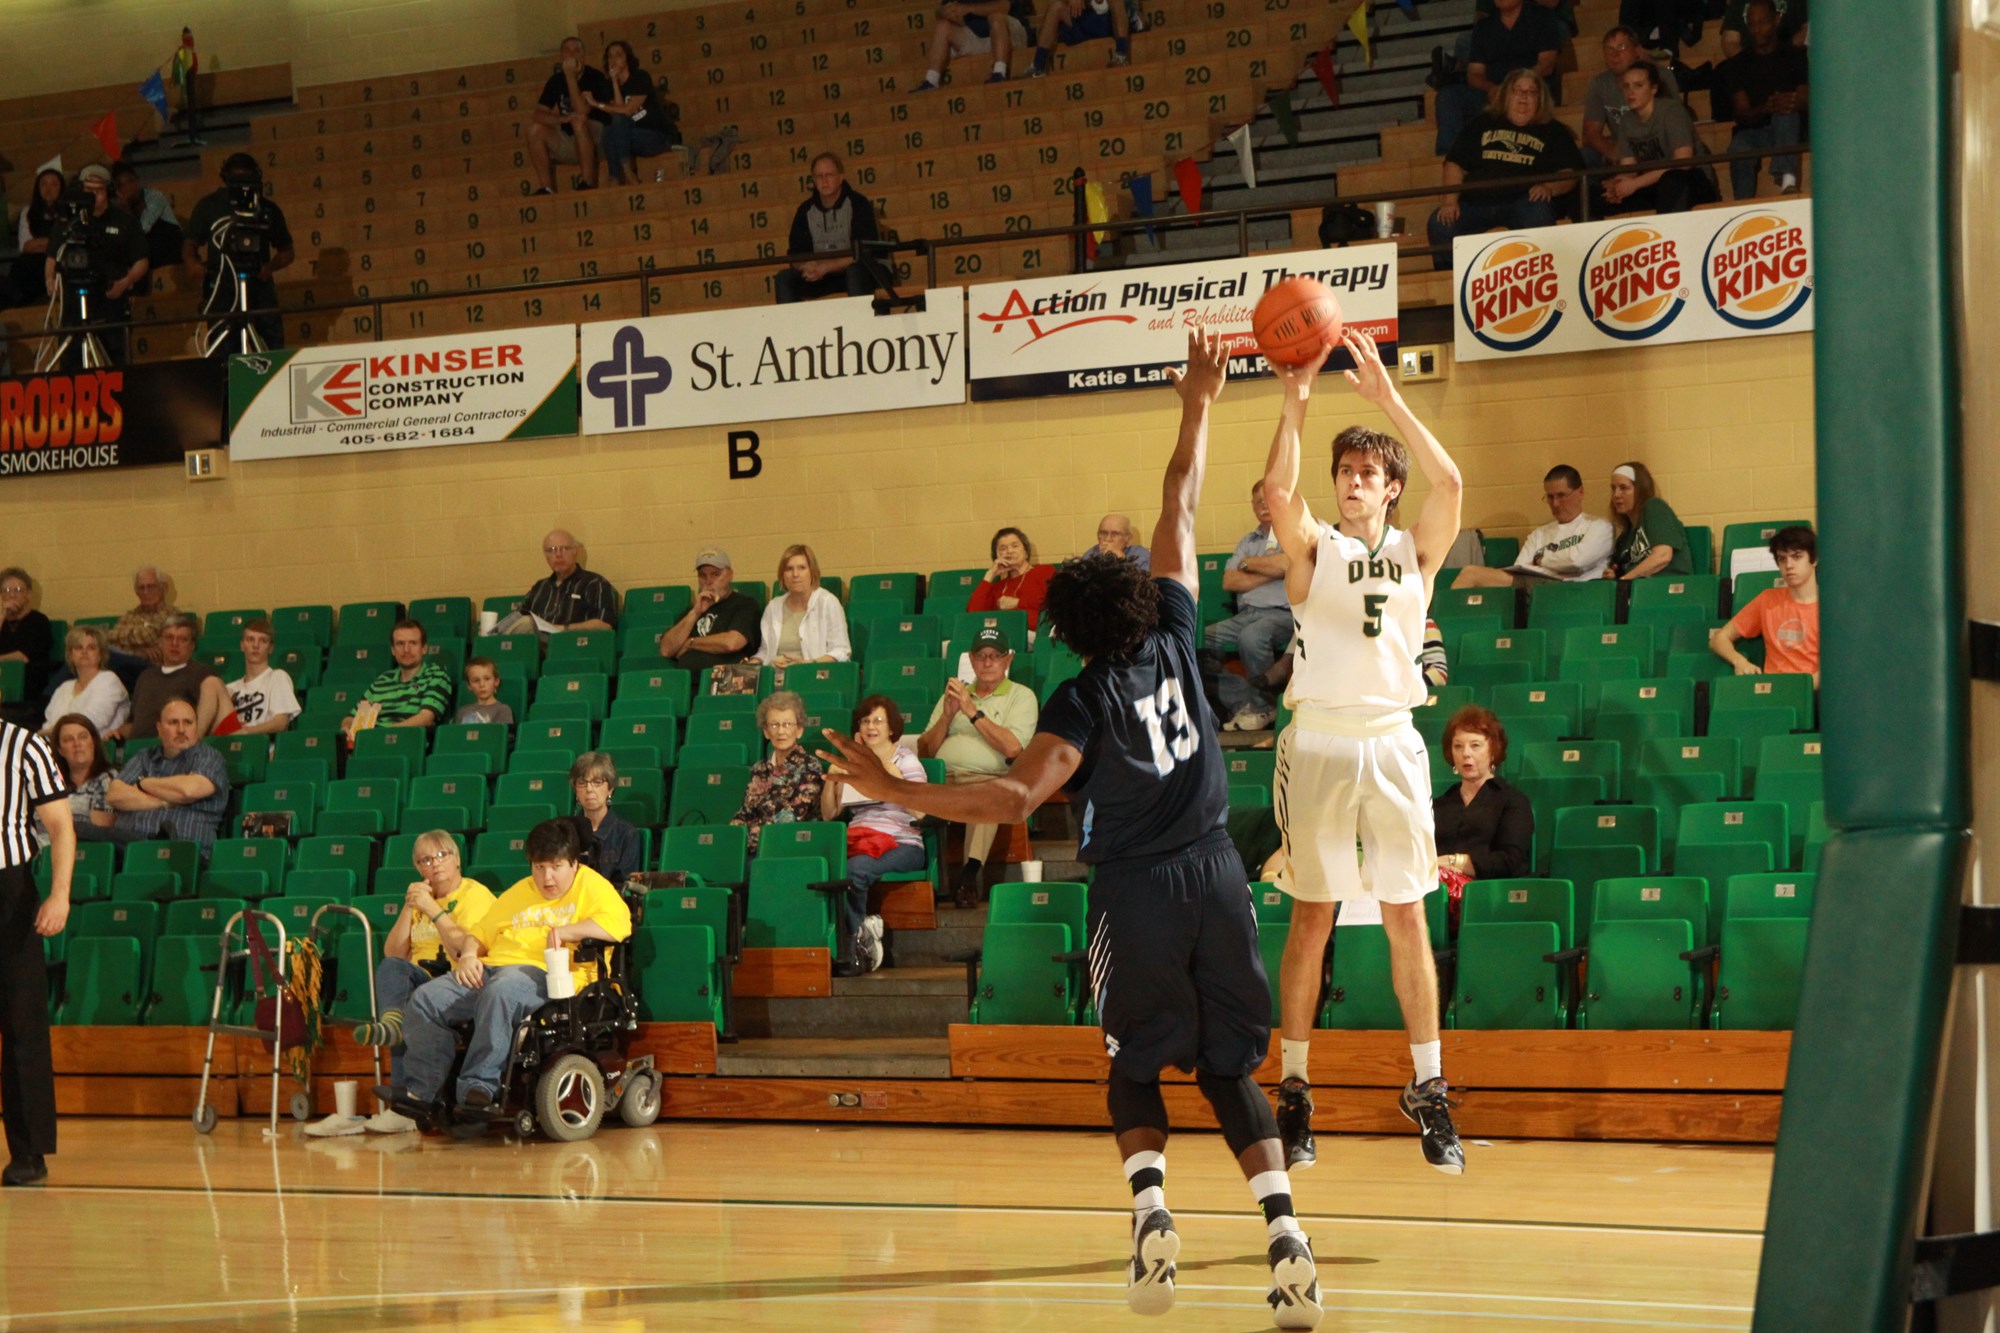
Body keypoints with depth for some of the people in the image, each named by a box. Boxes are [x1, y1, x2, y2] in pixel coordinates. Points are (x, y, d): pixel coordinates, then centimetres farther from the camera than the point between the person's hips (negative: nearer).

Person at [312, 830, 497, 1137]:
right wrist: (408, 909, 1)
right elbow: (392, 953, 13)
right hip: (420, 980, 5)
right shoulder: (420, 897, 22)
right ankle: (391, 1023, -59)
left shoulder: (477, 895, 2)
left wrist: (432, 911, -12)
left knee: (415, 1004, -36)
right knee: (390, 969, -29)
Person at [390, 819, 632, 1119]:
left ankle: (480, 1085, -41)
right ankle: (420, 1090, -19)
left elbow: (618, 922, -8)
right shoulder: (520, 892, 31)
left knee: (500, 992, -41)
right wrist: (468, 954, 8)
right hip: (490, 968, 7)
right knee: (426, 999, -15)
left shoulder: (590, 885, 11)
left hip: (543, 973, -7)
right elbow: (481, 932, 31)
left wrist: (566, 931, -17)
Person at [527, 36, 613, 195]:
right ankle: (545, 189, -19)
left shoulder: (595, 77, -13)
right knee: (535, 128, -17)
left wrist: (571, 76, -27)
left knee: (578, 122, -35)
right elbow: (538, 115, -7)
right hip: (569, 144, 5)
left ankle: (587, 183, -30)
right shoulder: (556, 81, 3)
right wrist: (562, 119, -27)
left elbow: (582, 111, -27)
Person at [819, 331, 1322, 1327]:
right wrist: (1197, 406, 22)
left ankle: (1149, 1205, -9)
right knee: (1229, 1070, 9)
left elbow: (1014, 799, -21)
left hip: (1135, 890, -3)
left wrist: (892, 790, -18)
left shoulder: (1085, 698, -7)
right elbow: (1179, 509, 14)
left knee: (1136, 1068, 16)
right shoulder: (1173, 637, 4)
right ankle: (1282, 1227, -11)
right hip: (1215, 877, 3)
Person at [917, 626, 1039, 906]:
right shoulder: (953, 694, 28)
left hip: (989, 778, -3)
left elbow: (1012, 748, -4)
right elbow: (925, 751, 21)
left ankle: (970, 874, -47)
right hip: (941, 778, 3)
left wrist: (973, 712, -3)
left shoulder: (1021, 696, 14)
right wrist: (947, 715, 5)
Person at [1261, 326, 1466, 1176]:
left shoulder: (1416, 550, 9)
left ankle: (1429, 1090, 7)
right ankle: (1294, 1090, 7)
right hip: (1319, 743, -1)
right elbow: (1278, 494, -16)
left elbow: (1449, 484, -11)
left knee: (1406, 918, 2)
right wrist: (1295, 402, -20)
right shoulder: (1314, 548, 5)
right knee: (1312, 917, 2)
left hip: (1392, 744, 1)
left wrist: (1387, 398, -15)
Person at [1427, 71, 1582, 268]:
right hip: (1477, 204, 2)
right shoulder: (1483, 125, 23)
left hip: (1524, 201, -2)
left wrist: (1549, 188, -13)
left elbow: (1569, 173, 10)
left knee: (1538, 213, -37)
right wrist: (1450, 201, -2)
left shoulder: (1553, 131, 19)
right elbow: (1456, 165, 16)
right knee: (1440, 223, -26)